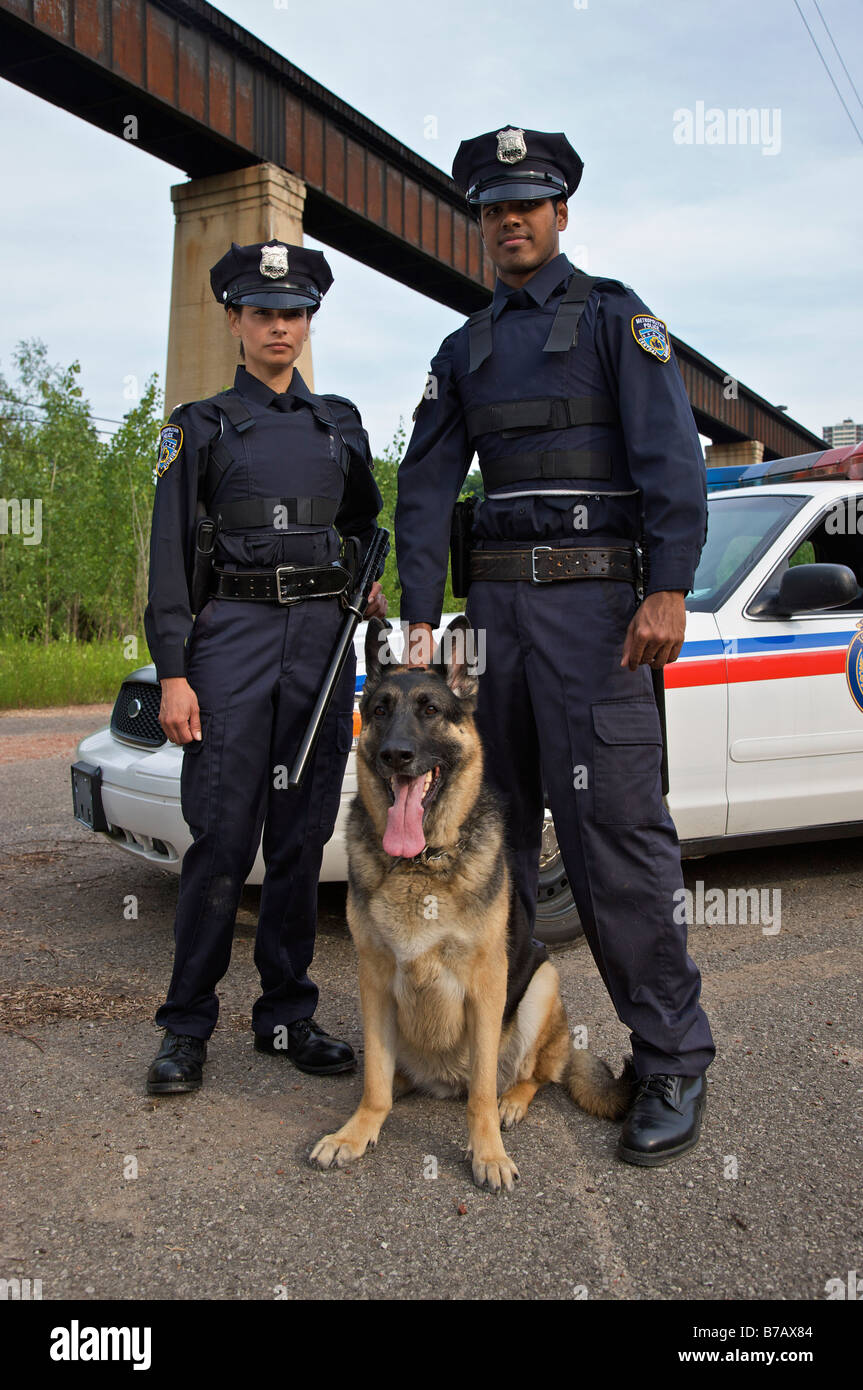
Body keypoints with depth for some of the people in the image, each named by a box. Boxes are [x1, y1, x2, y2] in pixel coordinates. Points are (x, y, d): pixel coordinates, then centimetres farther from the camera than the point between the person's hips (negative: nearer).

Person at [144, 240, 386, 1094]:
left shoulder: (340, 424, 16)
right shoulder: (199, 426, 5)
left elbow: (364, 523, 29)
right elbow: (170, 556, 0)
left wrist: (372, 582, 8)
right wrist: (172, 673, -9)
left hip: (323, 638, 4)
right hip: (233, 634, -3)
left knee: (302, 836, 6)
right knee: (222, 838, -5)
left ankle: (286, 1015, 17)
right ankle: (187, 1028, 8)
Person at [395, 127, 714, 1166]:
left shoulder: (616, 317, 6)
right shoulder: (465, 348, 20)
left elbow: (670, 457, -7)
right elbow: (425, 485, 13)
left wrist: (667, 590, -19)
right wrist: (420, 615, 3)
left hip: (593, 594, -5)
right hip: (494, 599, 6)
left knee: (614, 826, -11)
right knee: (491, 821, 8)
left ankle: (672, 1060, 0)